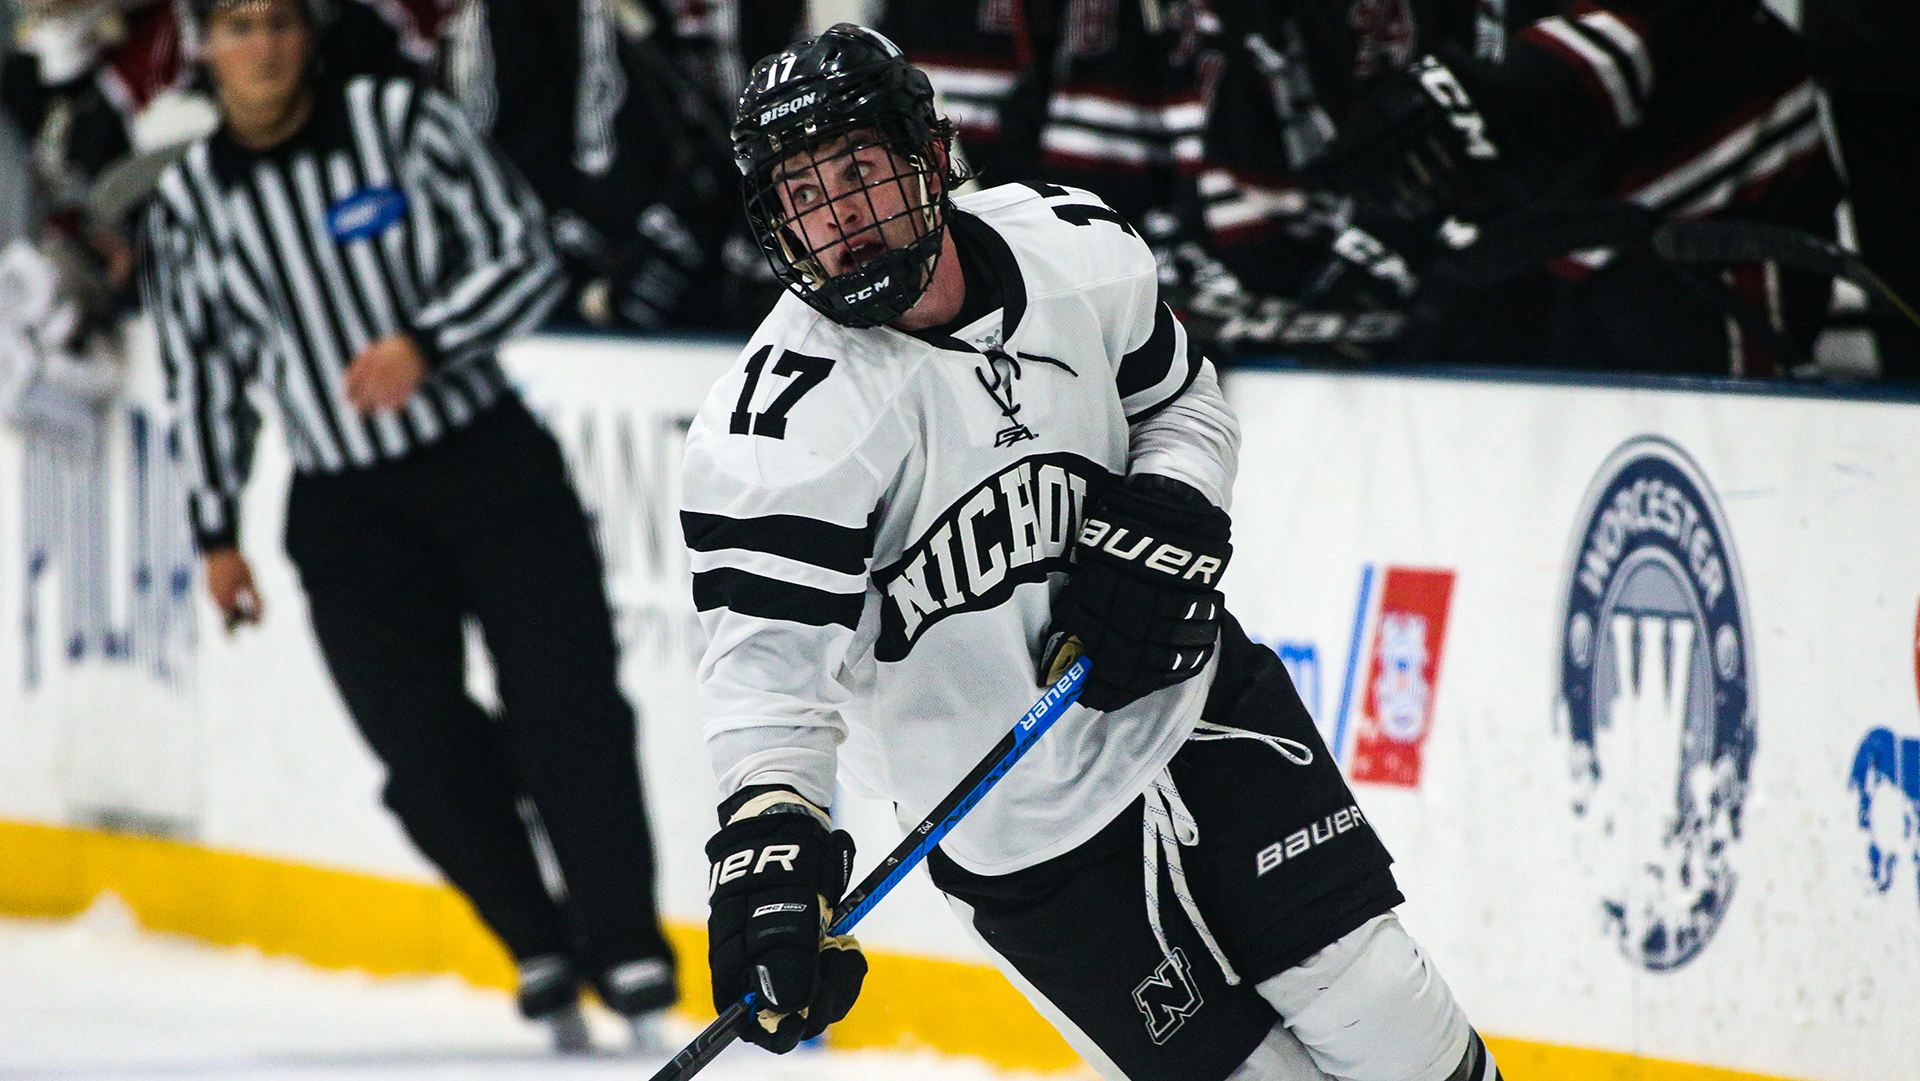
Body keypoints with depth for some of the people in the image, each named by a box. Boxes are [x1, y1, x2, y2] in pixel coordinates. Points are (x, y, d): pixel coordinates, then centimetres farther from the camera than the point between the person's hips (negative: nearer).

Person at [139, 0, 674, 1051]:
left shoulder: (401, 120, -4)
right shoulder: (188, 201, 4)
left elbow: (523, 253, -5)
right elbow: (202, 370, 14)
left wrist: (424, 345, -21)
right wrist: (216, 531, 13)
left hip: (487, 461, -2)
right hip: (345, 509, 2)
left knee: (566, 703, -11)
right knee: (424, 748, -5)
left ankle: (625, 940, -3)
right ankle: (540, 951, 11)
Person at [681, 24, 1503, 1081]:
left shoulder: (1075, 248, -6)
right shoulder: (780, 423, -22)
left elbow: (1184, 404, 12)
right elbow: (768, 659, -28)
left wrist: (1167, 524, -8)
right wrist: (770, 842, -43)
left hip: (1189, 691, 4)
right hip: (1024, 817, -4)